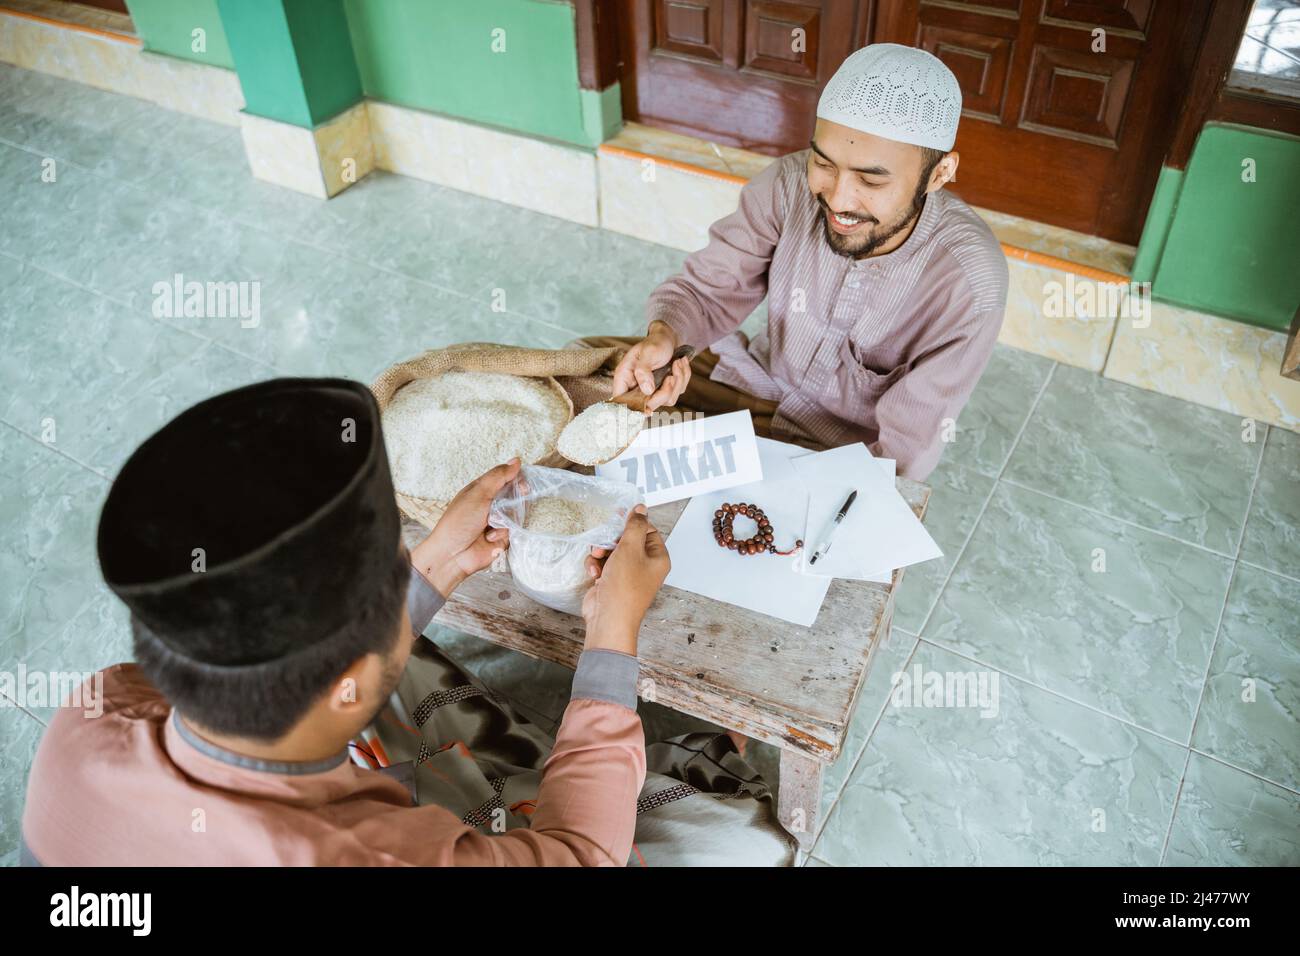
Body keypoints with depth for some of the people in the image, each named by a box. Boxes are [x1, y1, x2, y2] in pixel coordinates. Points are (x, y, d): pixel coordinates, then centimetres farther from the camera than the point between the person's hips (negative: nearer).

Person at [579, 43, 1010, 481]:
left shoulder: (967, 284, -28)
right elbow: (707, 288, -6)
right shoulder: (791, 183, -18)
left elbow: (905, 449, -23)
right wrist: (663, 335, -30)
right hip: (759, 377, 4)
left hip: (851, 456, -3)